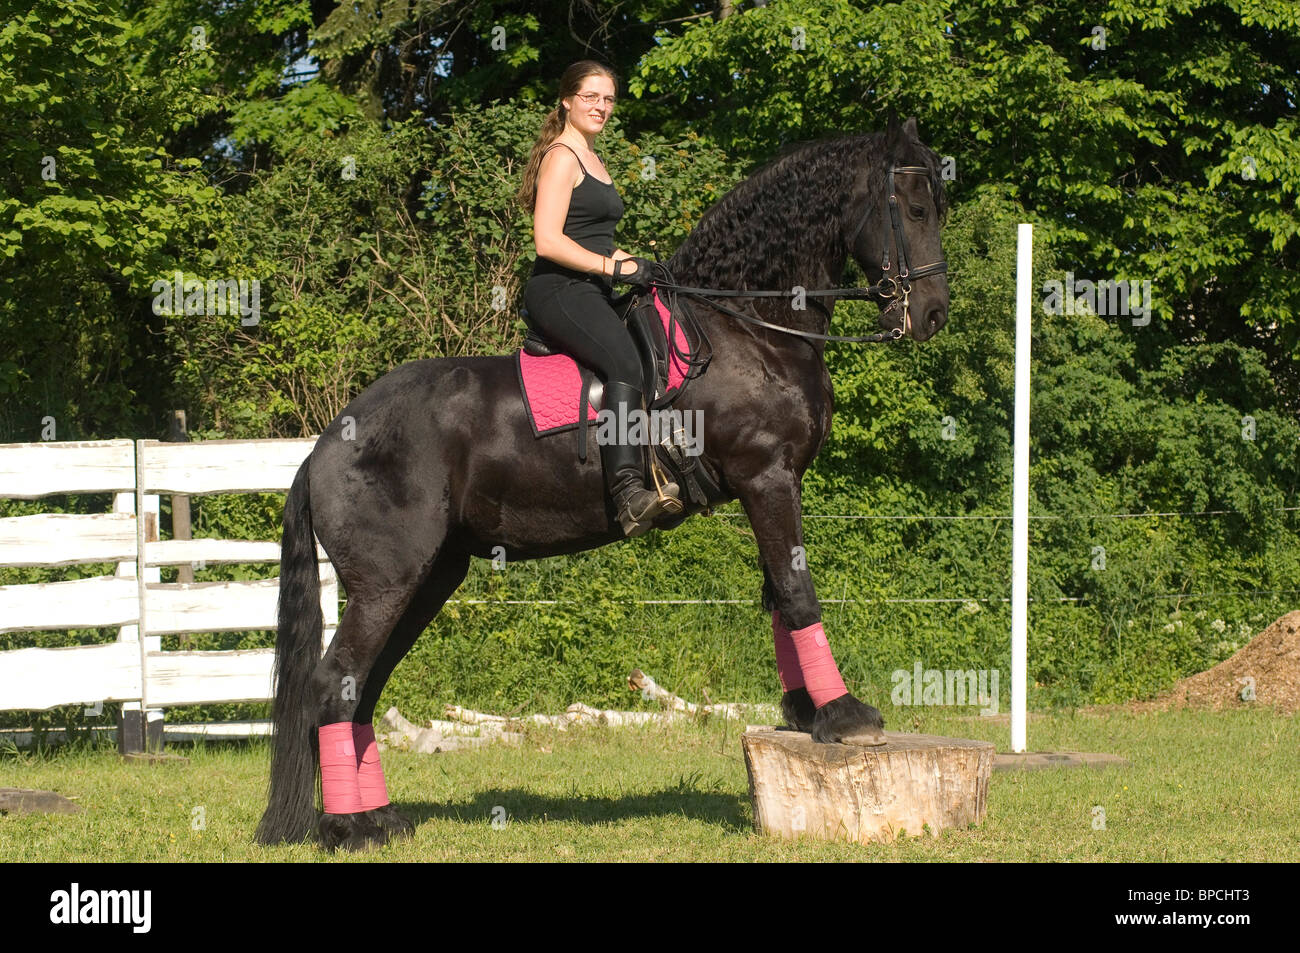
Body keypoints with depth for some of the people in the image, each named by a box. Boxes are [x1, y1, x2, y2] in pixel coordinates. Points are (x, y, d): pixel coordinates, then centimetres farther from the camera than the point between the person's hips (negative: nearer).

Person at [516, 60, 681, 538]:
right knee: (624, 360, -33)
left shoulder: (591, 159, 25)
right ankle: (629, 493, -49)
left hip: (587, 294, 11)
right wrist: (613, 267, -17)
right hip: (558, 290, -11)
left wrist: (631, 259, 16)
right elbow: (548, 241, -16)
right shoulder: (562, 157, -6)